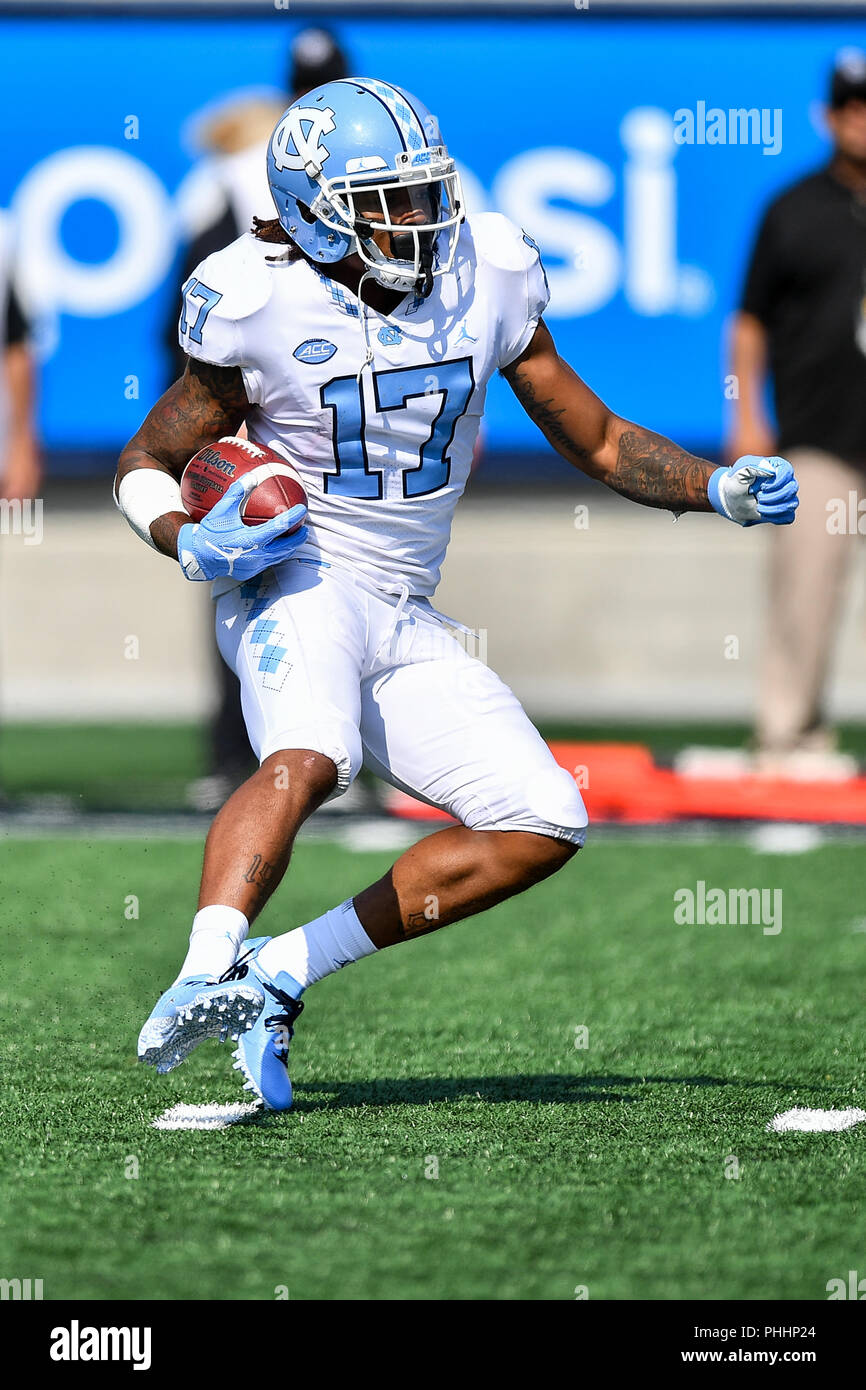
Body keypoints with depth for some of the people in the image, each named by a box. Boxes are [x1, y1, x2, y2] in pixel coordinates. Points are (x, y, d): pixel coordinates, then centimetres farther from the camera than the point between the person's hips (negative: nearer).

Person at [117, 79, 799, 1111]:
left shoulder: (482, 279, 2)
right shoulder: (267, 305, -10)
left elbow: (596, 441, 13)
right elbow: (145, 465, 1)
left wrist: (719, 488, -3)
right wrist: (193, 546, -20)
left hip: (407, 620, 6)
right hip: (297, 586, -6)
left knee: (544, 825, -7)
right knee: (307, 758, -37)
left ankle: (282, 973, -7)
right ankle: (205, 976, -51)